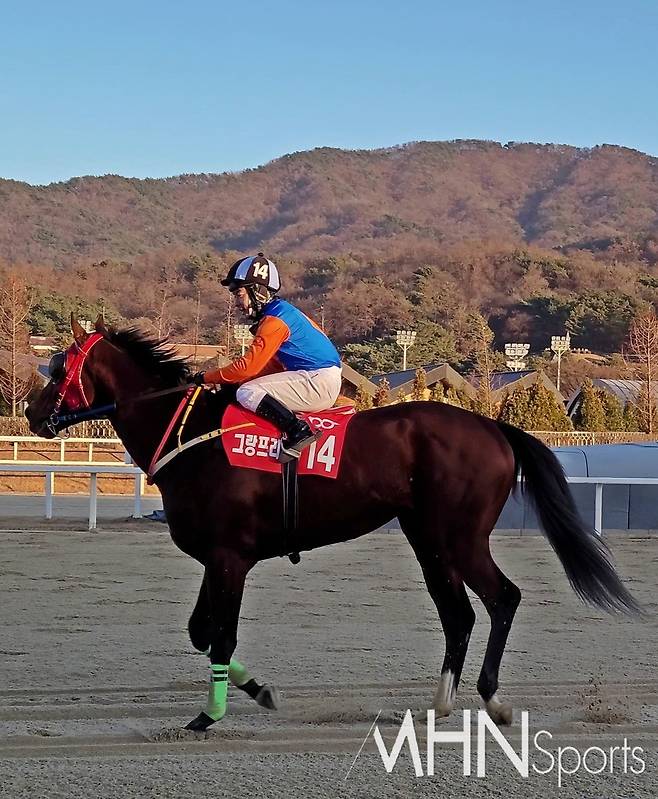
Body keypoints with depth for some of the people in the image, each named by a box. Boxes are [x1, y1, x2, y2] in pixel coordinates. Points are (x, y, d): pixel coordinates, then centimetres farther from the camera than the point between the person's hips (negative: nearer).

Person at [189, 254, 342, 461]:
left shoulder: (275, 320, -14)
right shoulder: (283, 312, 18)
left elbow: (248, 366, -18)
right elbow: (272, 365, 20)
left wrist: (205, 377, -8)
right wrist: (229, 379, 13)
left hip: (317, 381, -10)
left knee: (247, 393, -18)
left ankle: (298, 431, -25)